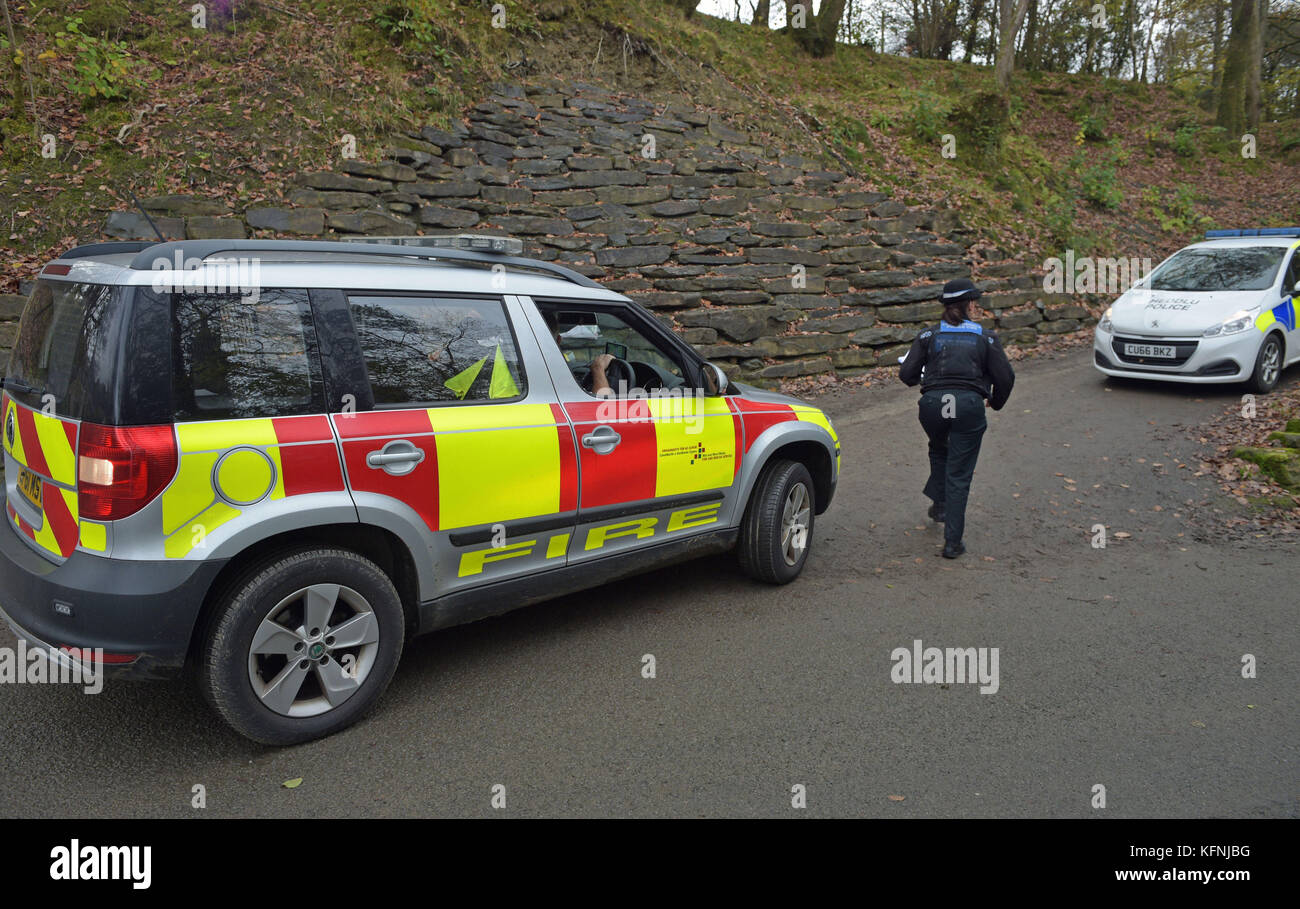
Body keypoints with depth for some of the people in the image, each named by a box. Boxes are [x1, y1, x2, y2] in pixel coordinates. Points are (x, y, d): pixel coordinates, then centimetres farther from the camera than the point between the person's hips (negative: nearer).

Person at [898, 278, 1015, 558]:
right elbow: (1005, 377, 3)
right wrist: (994, 402, 22)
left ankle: (940, 504, 35)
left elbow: (907, 374, 3)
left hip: (933, 404, 1)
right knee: (959, 475, 4)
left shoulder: (929, 335, 9)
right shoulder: (986, 338, 8)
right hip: (970, 405, -1)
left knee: (938, 450, 34)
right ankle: (953, 542, 5)